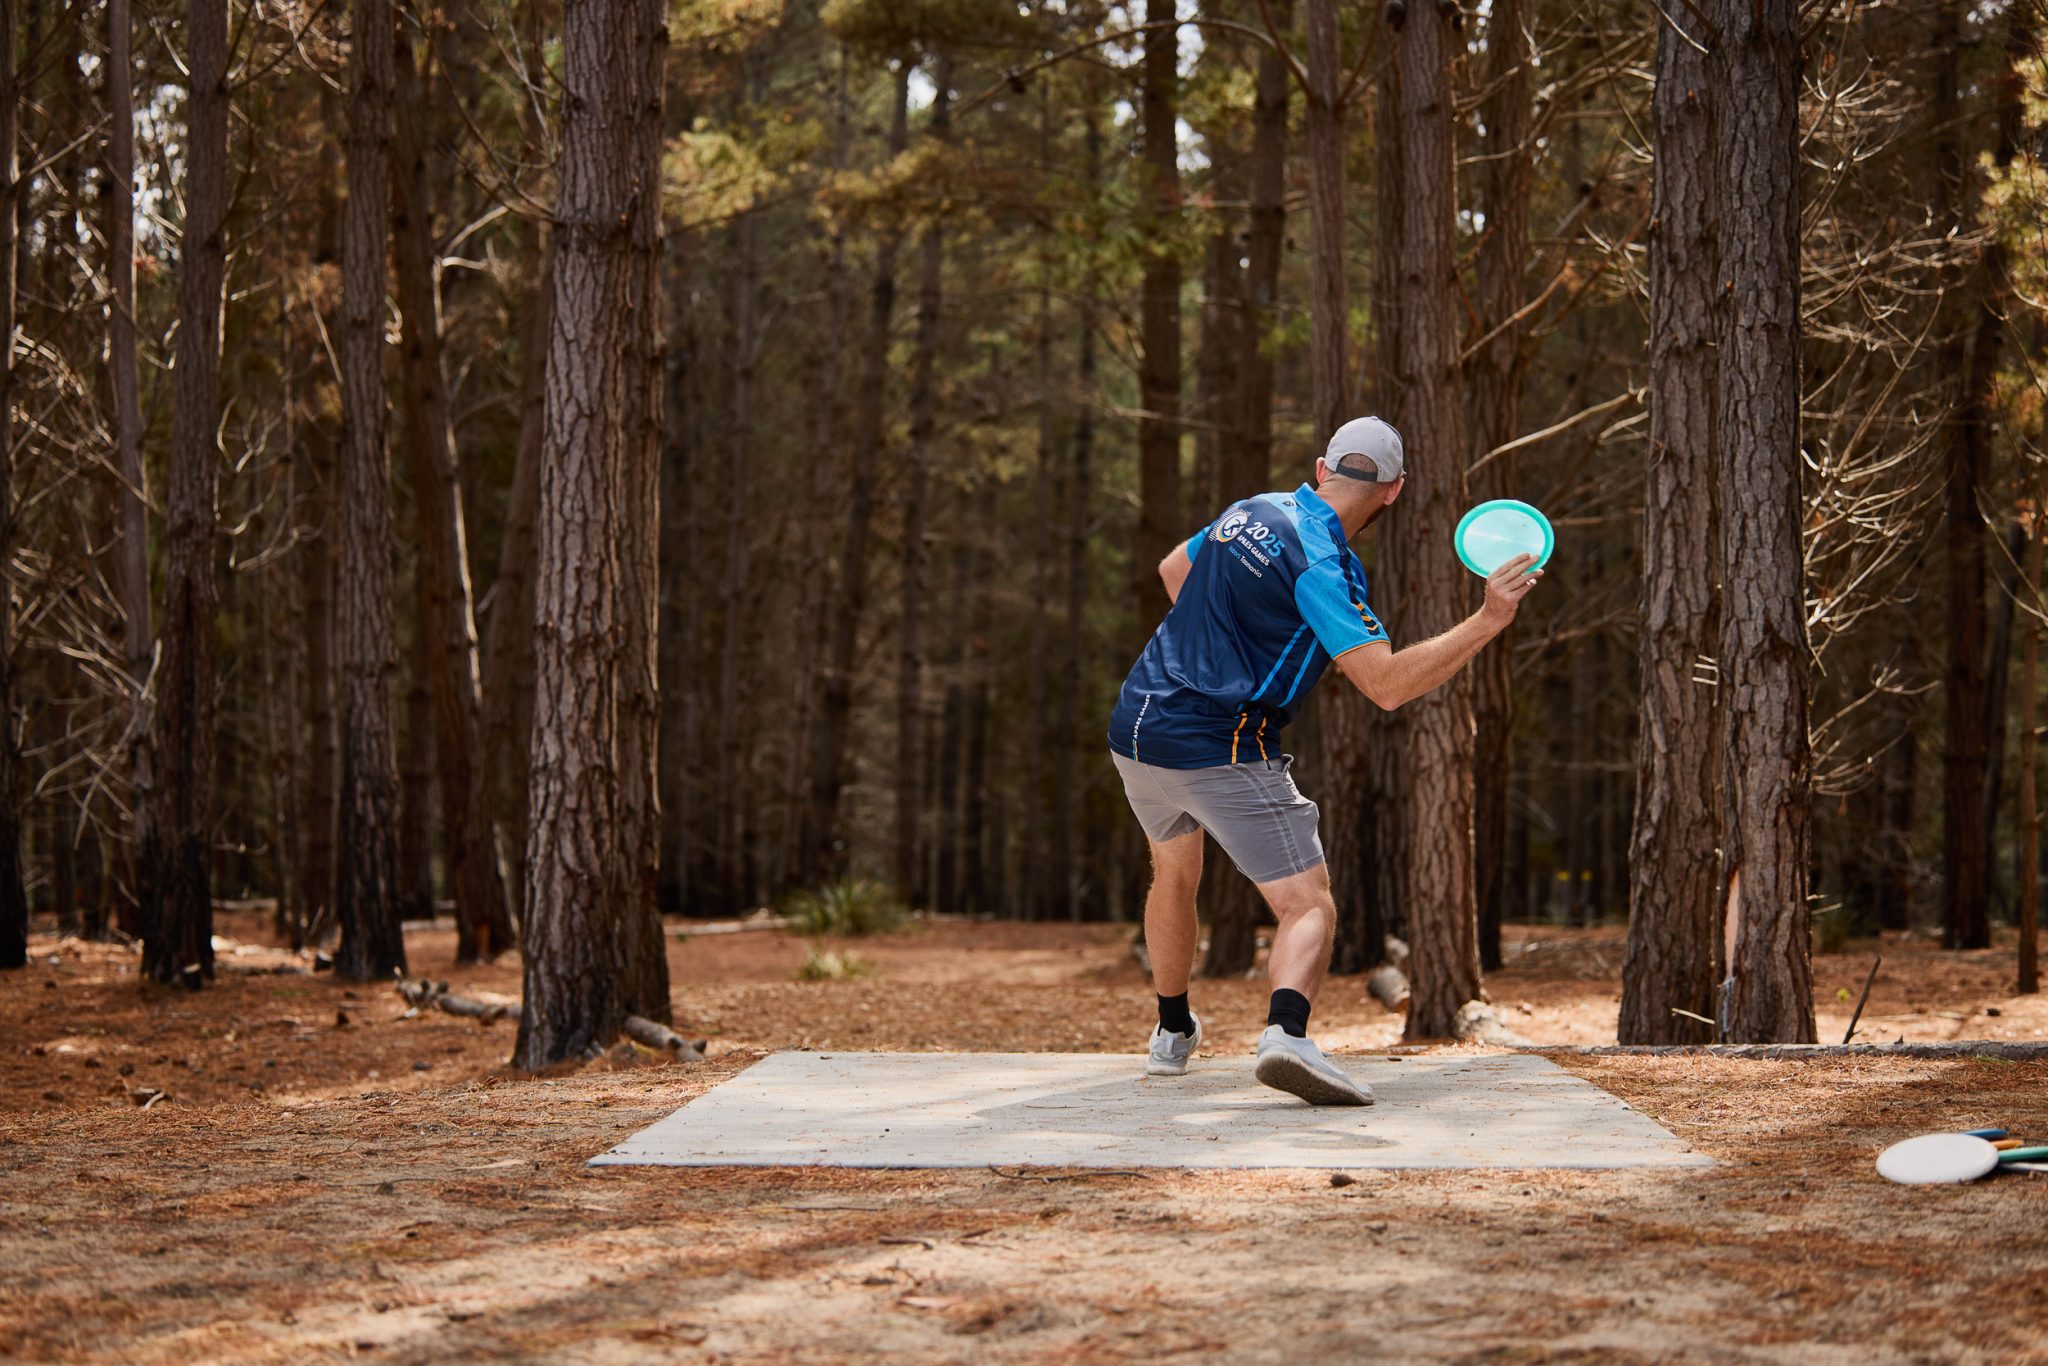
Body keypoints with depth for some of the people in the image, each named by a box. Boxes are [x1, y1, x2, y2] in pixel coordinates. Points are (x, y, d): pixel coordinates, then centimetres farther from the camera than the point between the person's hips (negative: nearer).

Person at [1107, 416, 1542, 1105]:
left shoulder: (1254, 510, 11)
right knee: (1308, 906, -10)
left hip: (1136, 728, 8)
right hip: (1220, 749, -8)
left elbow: (1174, 568, 31)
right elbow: (1387, 684, -21)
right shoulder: (1323, 561, -14)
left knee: (1175, 873, 30)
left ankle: (1172, 1033, 44)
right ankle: (1285, 1034, -36)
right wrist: (1487, 621, -18)